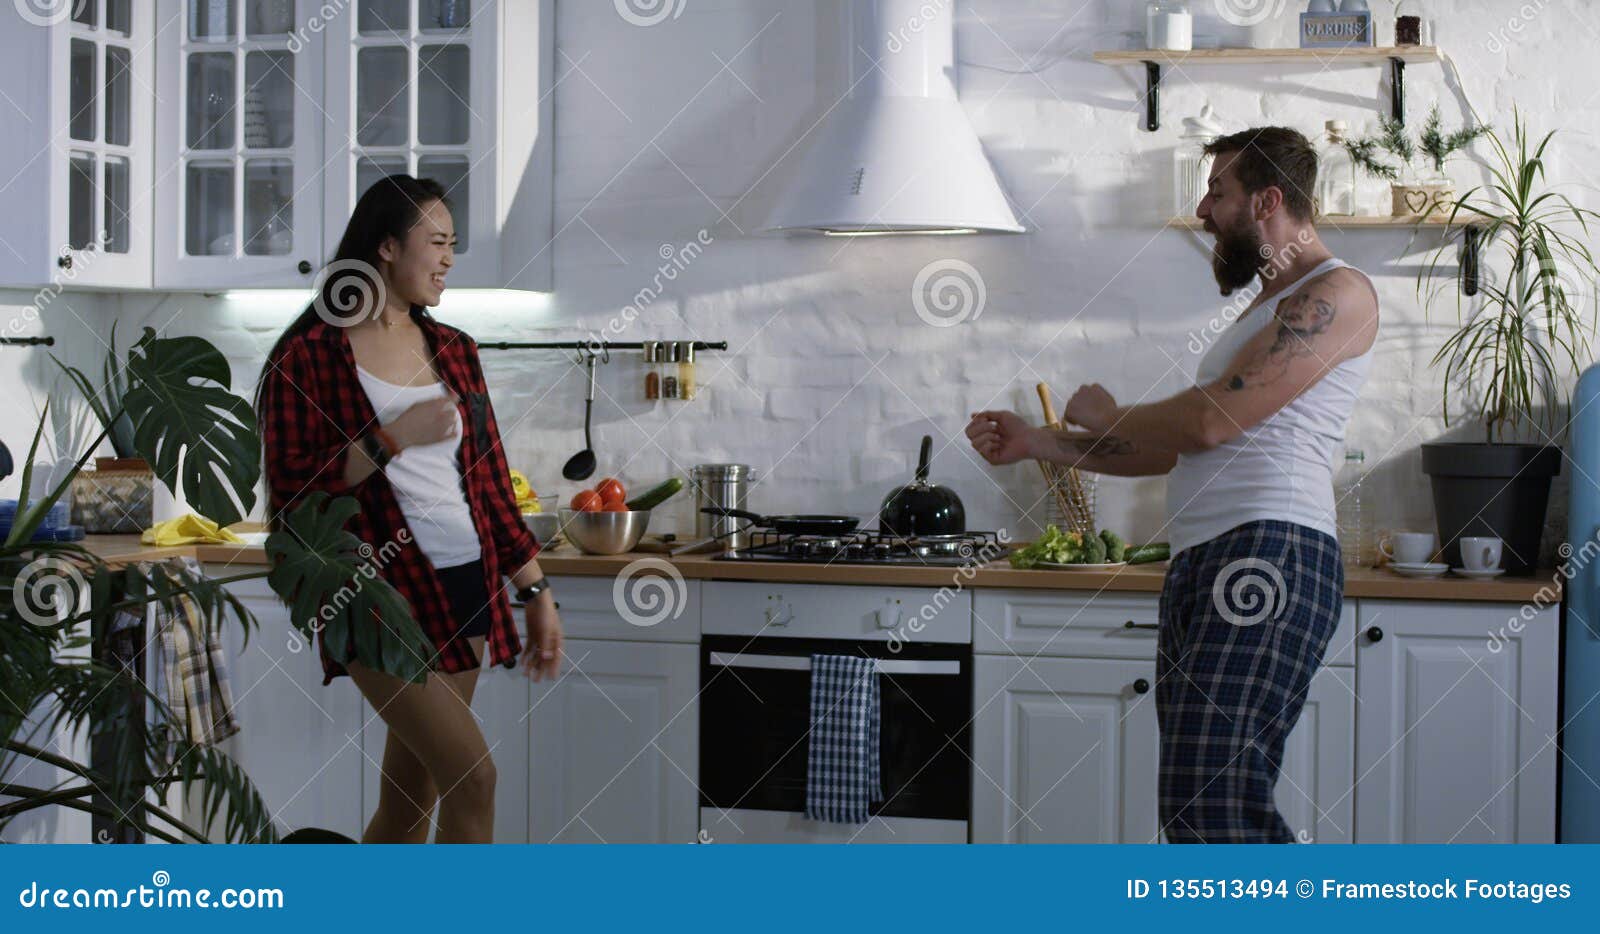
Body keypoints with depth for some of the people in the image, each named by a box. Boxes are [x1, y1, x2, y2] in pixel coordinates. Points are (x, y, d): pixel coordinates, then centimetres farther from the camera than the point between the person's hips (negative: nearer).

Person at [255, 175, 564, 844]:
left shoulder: (454, 351, 13)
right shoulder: (310, 356, -5)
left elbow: (490, 483, 16)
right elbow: (291, 496, -11)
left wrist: (536, 591, 13)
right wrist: (391, 438, -17)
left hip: (462, 587, 6)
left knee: (410, 798, 9)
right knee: (472, 778, -14)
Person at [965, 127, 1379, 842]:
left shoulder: (1337, 294, -2)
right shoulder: (1266, 308, 30)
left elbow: (1211, 422, -12)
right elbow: (1173, 452, 31)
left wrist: (1105, 415, 6)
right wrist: (1036, 444, 26)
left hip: (1269, 553, -10)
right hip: (1201, 566, 10)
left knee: (1210, 805, -22)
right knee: (1211, 805, 3)